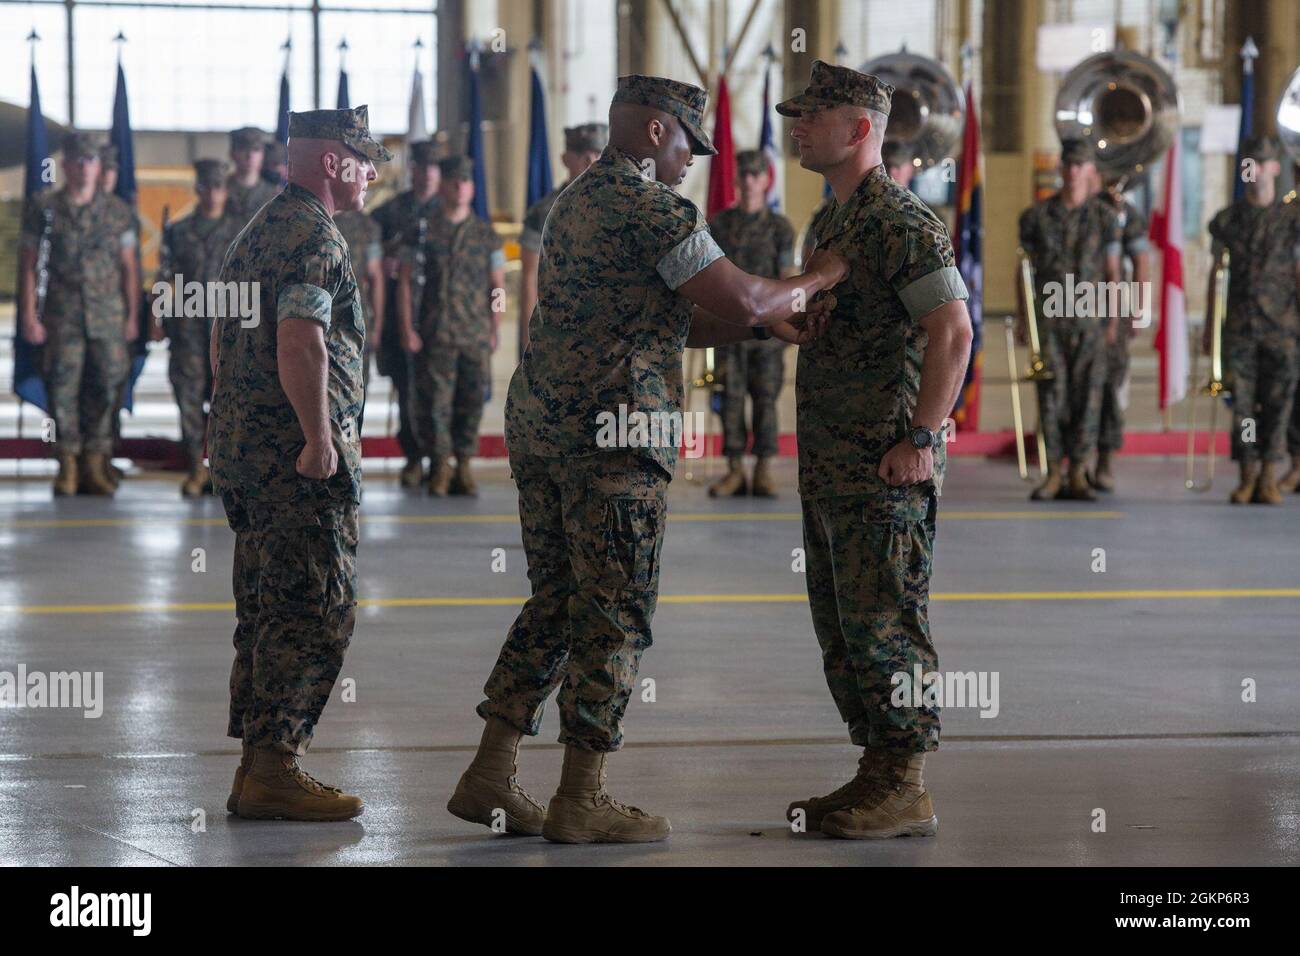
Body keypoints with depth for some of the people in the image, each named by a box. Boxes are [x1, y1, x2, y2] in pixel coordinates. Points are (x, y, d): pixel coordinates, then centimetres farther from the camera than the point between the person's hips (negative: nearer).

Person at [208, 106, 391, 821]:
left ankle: (259, 768, 14)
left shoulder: (258, 231, 19)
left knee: (269, 613, 12)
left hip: (245, 452, 10)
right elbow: (300, 340, -24)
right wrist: (319, 439, -22)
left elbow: (225, 342, 24)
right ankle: (274, 767, -9)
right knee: (317, 609, -8)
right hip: (299, 461, -10)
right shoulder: (314, 236, -13)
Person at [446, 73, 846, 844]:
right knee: (615, 615, -2)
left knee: (555, 604, 15)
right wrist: (811, 282, 1)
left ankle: (492, 778, 13)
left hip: (540, 423, 9)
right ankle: (581, 801, 1)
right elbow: (736, 300, -18)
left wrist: (766, 323, 15)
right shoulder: (653, 206, -12)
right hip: (614, 432, -9)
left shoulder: (578, 200, 19)